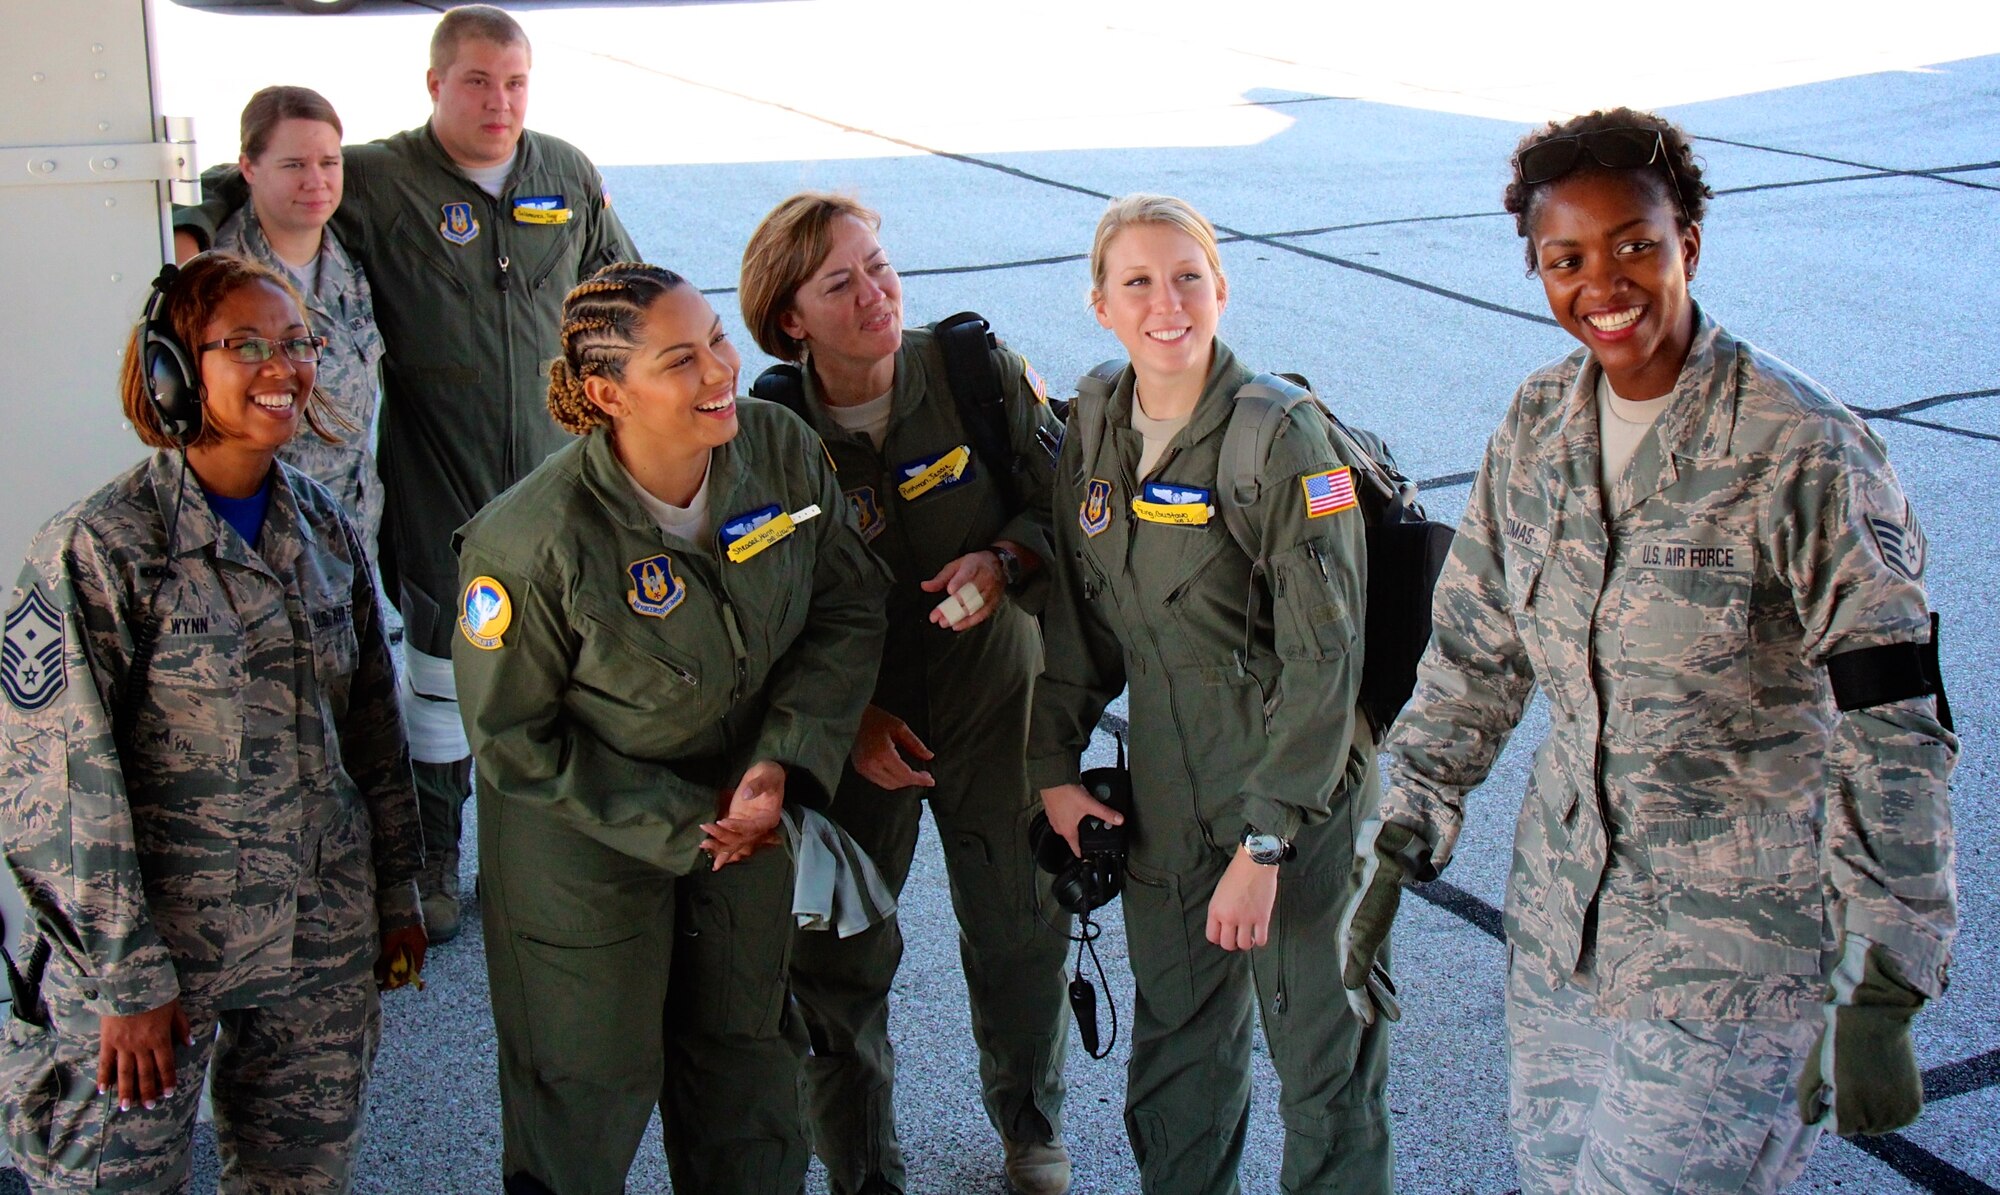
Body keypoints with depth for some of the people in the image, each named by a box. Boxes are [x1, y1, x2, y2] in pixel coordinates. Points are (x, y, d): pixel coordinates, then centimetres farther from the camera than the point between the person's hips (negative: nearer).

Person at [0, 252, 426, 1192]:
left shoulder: (325, 531, 4)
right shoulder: (101, 549, -14)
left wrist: (397, 892, 15)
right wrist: (126, 977, -14)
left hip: (326, 950, 5)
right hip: (155, 946, -5)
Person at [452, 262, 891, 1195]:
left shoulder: (782, 452, -17)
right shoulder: (530, 544, -29)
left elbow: (849, 607, -4)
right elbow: (512, 740, -16)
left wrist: (782, 762, -16)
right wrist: (674, 824, -18)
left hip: (746, 814, 4)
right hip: (583, 847, -4)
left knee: (748, 1056, 22)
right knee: (589, 1094, 13)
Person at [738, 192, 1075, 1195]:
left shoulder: (979, 373, -13)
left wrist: (1004, 560, -23)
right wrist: (849, 717, -13)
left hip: (992, 698, 1)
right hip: (846, 728, -1)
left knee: (1020, 931, 15)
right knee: (838, 957, 7)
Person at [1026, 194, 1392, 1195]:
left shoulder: (1286, 443, -18)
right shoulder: (1093, 433, 1)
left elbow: (1324, 660, -19)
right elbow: (1078, 619, 13)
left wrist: (1262, 845, -20)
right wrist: (1055, 766, 7)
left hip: (1300, 805, -5)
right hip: (1166, 802, 5)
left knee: (1320, 1055, 9)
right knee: (1175, 1041, 20)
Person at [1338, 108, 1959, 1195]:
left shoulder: (1801, 450, -17)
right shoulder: (1537, 425, 0)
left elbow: (1890, 736, -15)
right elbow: (1473, 655, 9)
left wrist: (1880, 993, -16)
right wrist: (1395, 852, 6)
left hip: (1735, 938, -5)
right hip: (1559, 904, 6)